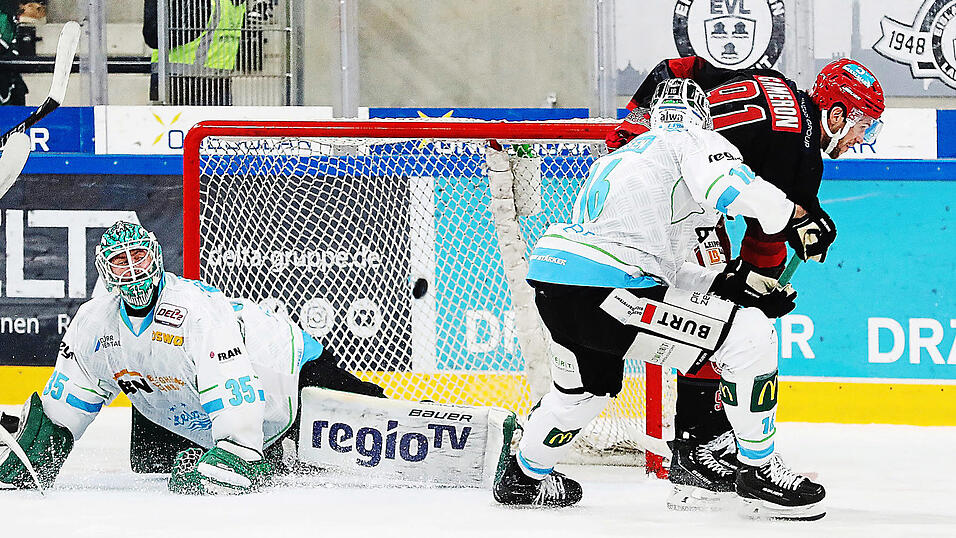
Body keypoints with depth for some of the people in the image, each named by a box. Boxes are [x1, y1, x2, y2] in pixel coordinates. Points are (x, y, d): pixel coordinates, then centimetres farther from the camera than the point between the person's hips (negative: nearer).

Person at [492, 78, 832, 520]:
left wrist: (729, 282, 23)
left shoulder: (621, 157, 33)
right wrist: (797, 218, -6)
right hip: (604, 288, -9)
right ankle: (760, 473, 1)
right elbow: (728, 183, -16)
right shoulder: (694, 142, 9)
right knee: (750, 336, -3)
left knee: (591, 381, 39)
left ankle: (524, 477, 55)